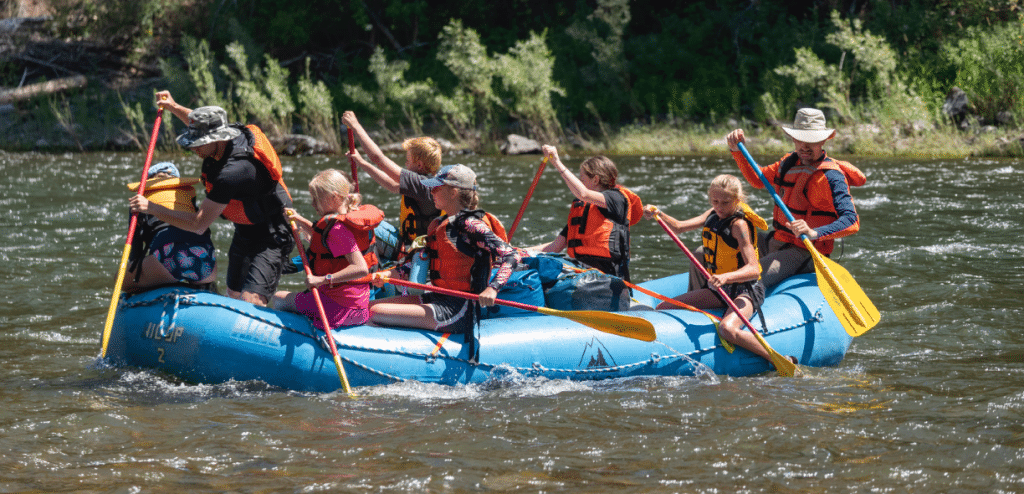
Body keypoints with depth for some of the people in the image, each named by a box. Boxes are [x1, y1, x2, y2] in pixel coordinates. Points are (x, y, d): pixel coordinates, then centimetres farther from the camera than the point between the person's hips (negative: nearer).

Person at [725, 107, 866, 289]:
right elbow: (757, 180, 23)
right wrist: (737, 151, 8)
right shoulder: (790, 162, 7)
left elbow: (852, 221, -26)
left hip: (803, 253, -8)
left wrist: (814, 233, -41)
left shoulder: (830, 177, -17)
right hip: (775, 242, 8)